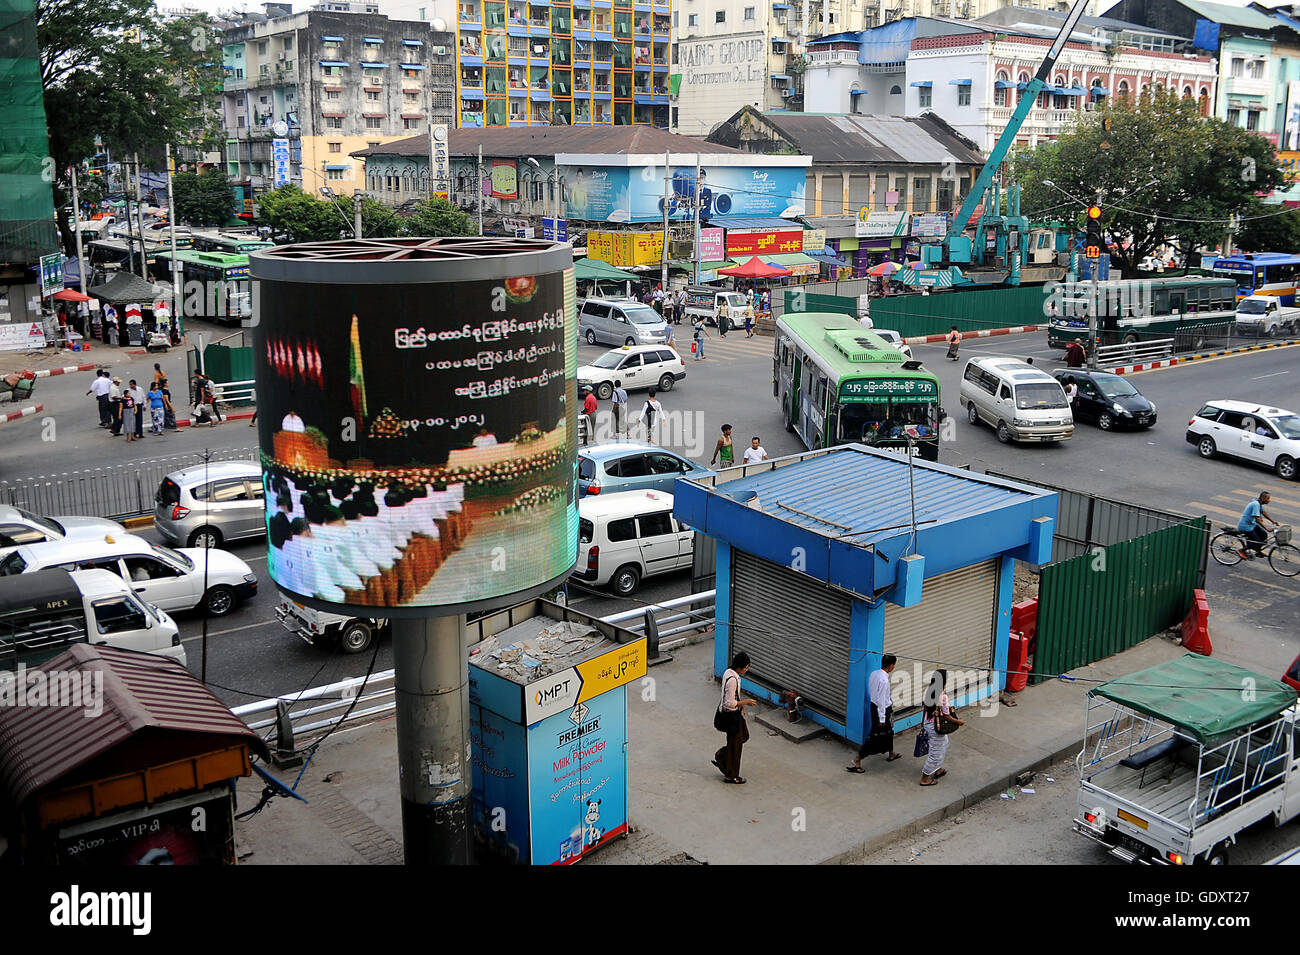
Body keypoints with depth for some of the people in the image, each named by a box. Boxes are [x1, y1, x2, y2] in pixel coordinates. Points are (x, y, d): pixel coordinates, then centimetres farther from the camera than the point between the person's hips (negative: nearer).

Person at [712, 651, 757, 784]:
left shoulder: (728, 672, 1)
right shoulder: (732, 680, -30)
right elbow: (730, 703, -27)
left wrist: (741, 704, 16)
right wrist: (746, 702, -16)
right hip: (731, 715, -10)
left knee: (744, 736, 23)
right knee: (735, 744, 5)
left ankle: (720, 758, 31)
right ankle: (731, 775, 20)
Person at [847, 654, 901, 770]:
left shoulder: (874, 673, -2)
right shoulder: (884, 680, -29)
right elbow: (881, 701, -25)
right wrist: (882, 719, -18)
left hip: (874, 705, 9)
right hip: (881, 709, -9)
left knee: (888, 730, 27)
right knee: (874, 736, 0)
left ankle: (891, 754, 47)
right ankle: (856, 761, 2)